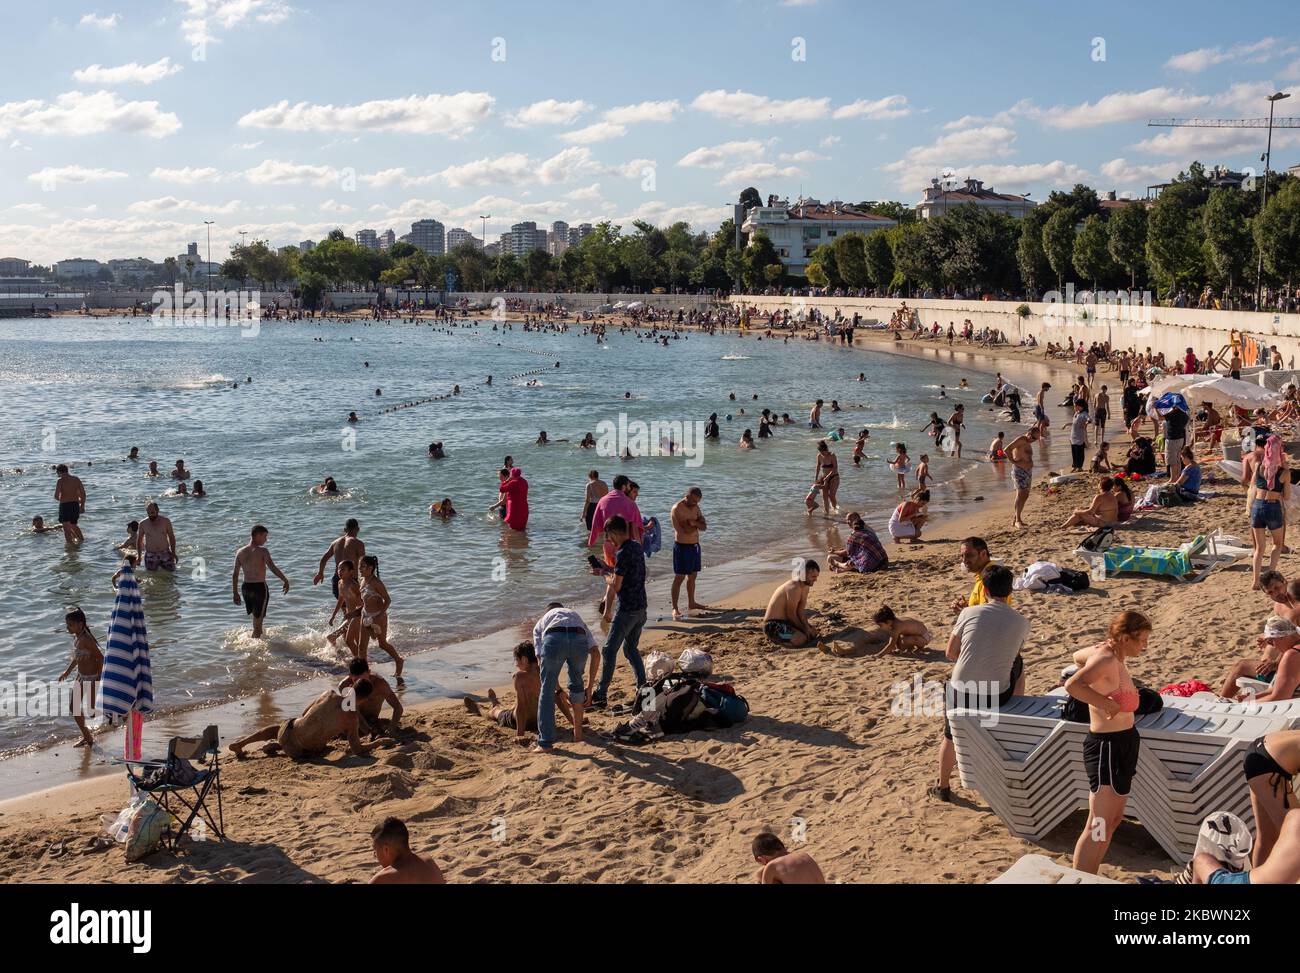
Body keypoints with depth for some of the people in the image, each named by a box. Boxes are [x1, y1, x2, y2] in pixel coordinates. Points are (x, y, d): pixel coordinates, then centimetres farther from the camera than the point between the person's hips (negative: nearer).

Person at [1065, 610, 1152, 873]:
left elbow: (1078, 656, 26)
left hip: (1124, 743, 11)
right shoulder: (1106, 659, -23)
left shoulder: (1112, 655, 5)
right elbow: (1072, 685, -39)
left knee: (1113, 821, 17)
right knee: (1098, 827, -8)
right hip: (1107, 745, -11)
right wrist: (1106, 702, -31)